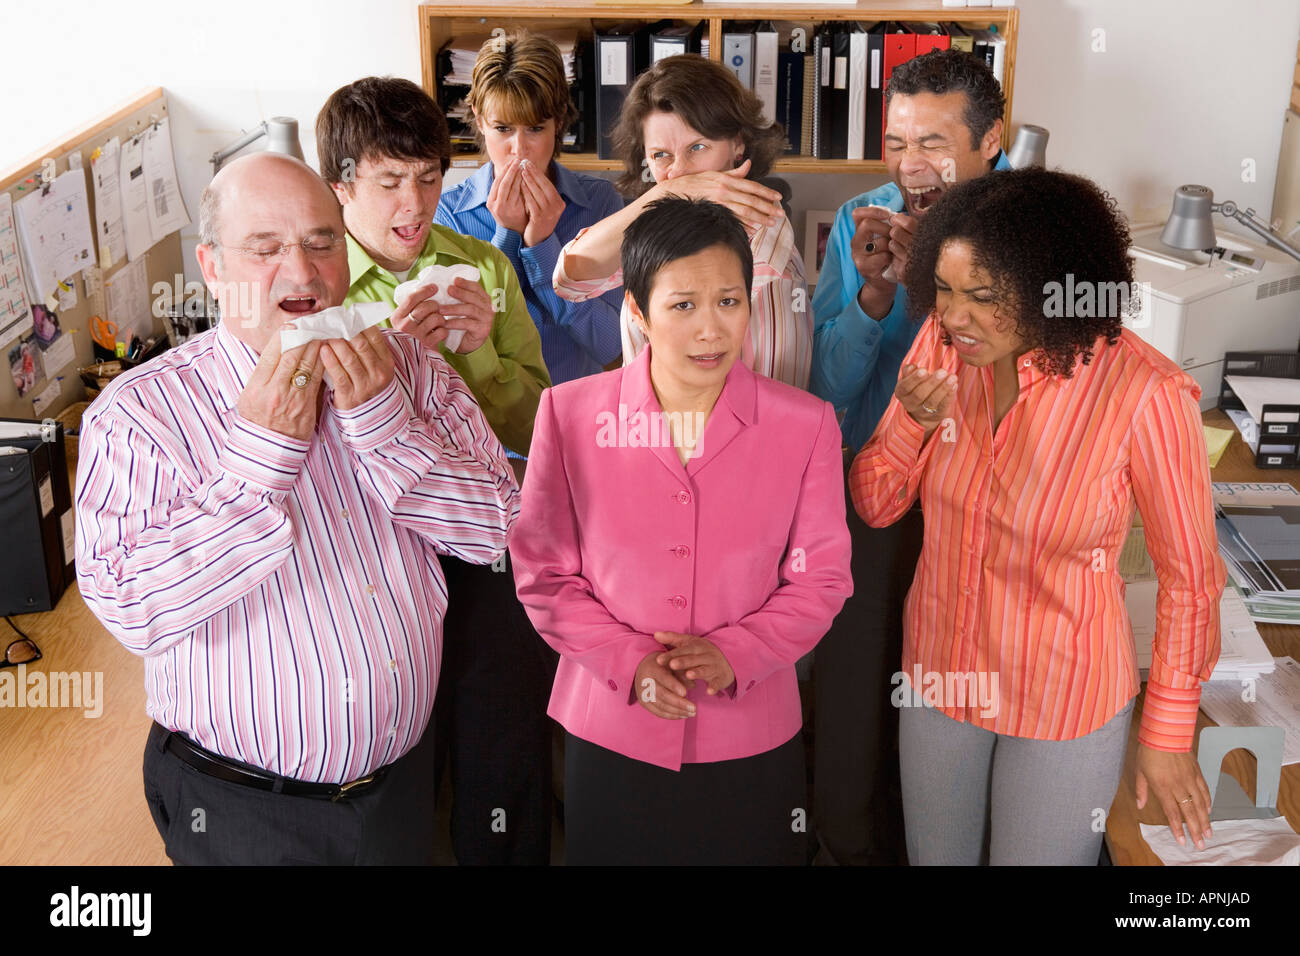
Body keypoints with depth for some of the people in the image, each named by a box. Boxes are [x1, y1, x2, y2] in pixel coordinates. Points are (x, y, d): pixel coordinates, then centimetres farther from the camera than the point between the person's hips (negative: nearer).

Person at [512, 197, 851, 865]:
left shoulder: (805, 424, -6)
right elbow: (541, 571, -2)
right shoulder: (569, 413, -7)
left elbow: (821, 577, -2)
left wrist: (734, 654, -17)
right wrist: (628, 660, -15)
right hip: (609, 730, 0)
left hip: (752, 738, 0)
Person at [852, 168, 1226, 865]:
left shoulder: (1145, 394, -25)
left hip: (1064, 702, -4)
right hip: (937, 670, 4)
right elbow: (873, 506, -4)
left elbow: (1190, 576, -12)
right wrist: (913, 424, -24)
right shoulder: (941, 344, -12)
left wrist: (1169, 733, -3)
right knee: (934, 857, 23)